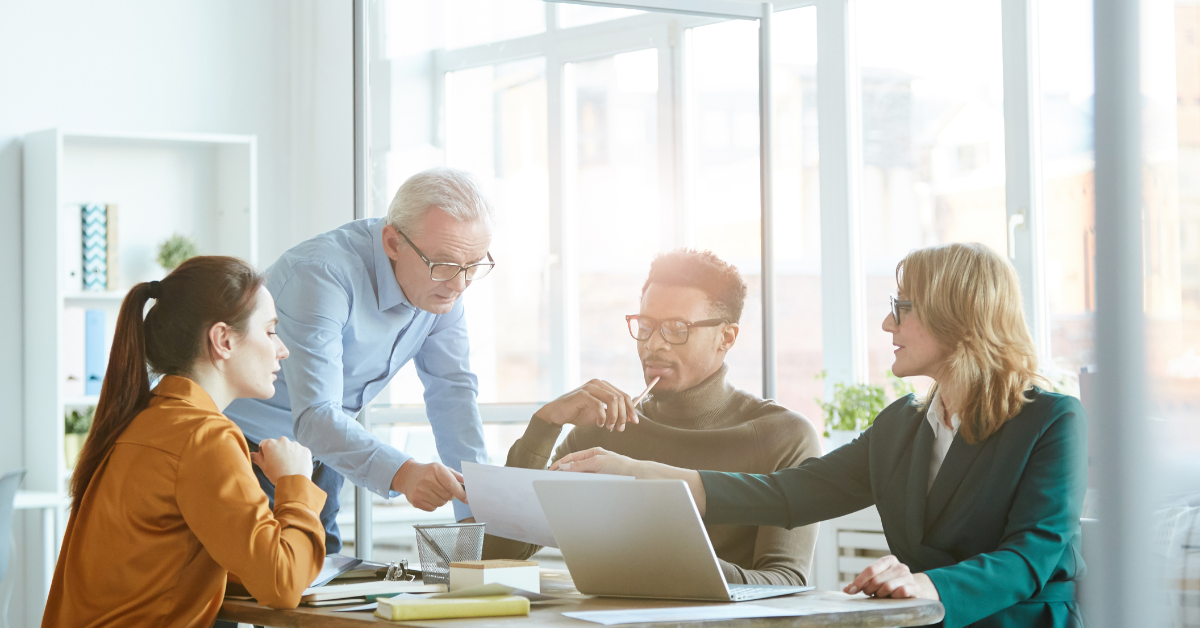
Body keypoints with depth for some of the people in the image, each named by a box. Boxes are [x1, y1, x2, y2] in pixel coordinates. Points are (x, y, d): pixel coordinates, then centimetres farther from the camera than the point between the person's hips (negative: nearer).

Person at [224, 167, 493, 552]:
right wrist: (401, 474, -57)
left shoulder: (442, 284, -9)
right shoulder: (322, 274, -32)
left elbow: (452, 391, -6)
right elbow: (314, 416, -40)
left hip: (318, 451, 7)